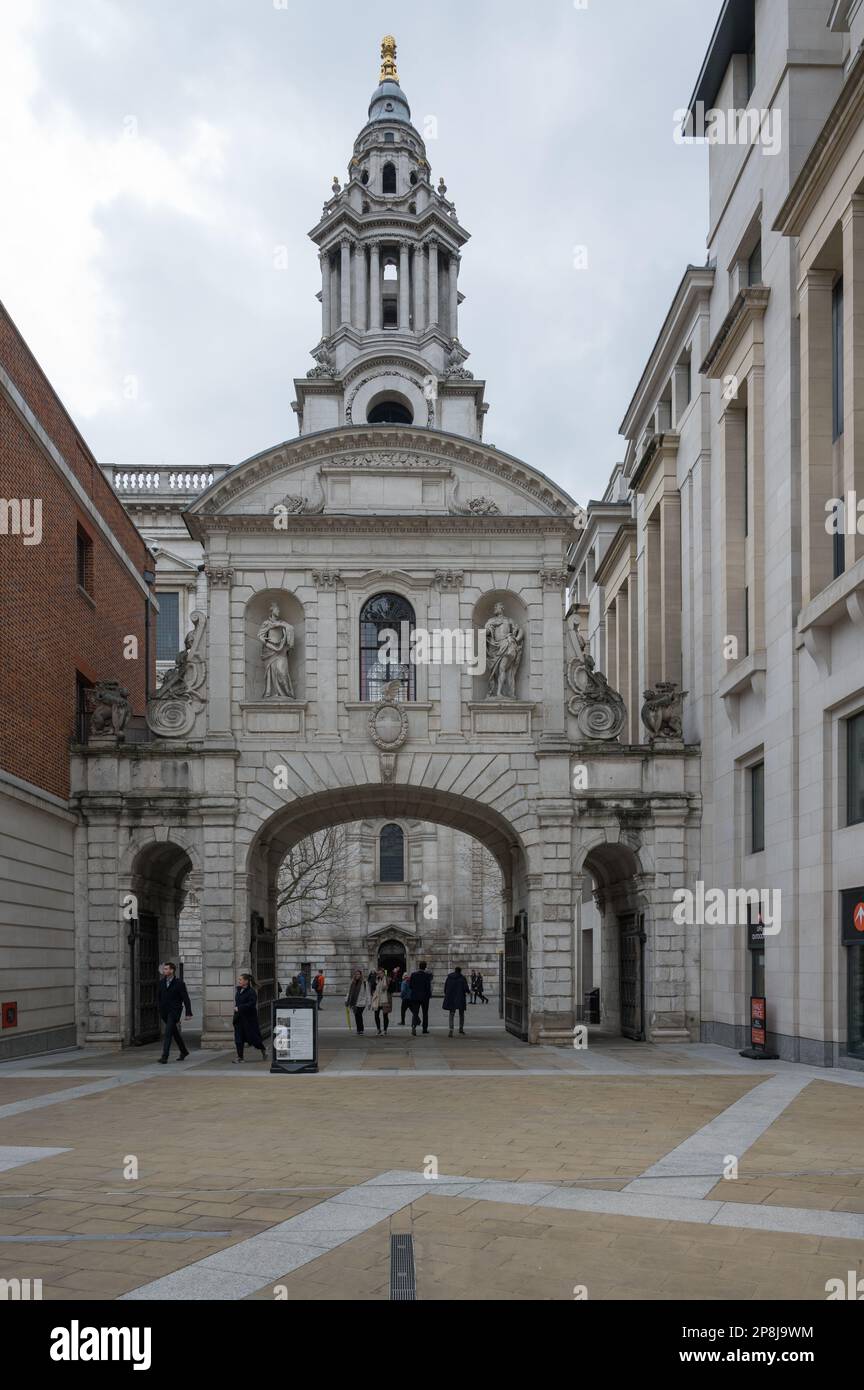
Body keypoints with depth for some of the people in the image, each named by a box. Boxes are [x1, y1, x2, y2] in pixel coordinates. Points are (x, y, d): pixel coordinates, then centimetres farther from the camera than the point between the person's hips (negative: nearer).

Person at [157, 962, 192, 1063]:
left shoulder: (179, 983, -7)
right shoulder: (161, 982, 9)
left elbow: (186, 999, -7)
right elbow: (160, 997, 15)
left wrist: (188, 1013, -12)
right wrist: (160, 1011, 15)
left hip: (174, 1011, -6)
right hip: (165, 1011, 6)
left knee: (168, 1033, -15)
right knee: (175, 1033, 16)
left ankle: (164, 1056, -19)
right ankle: (184, 1051, 32)